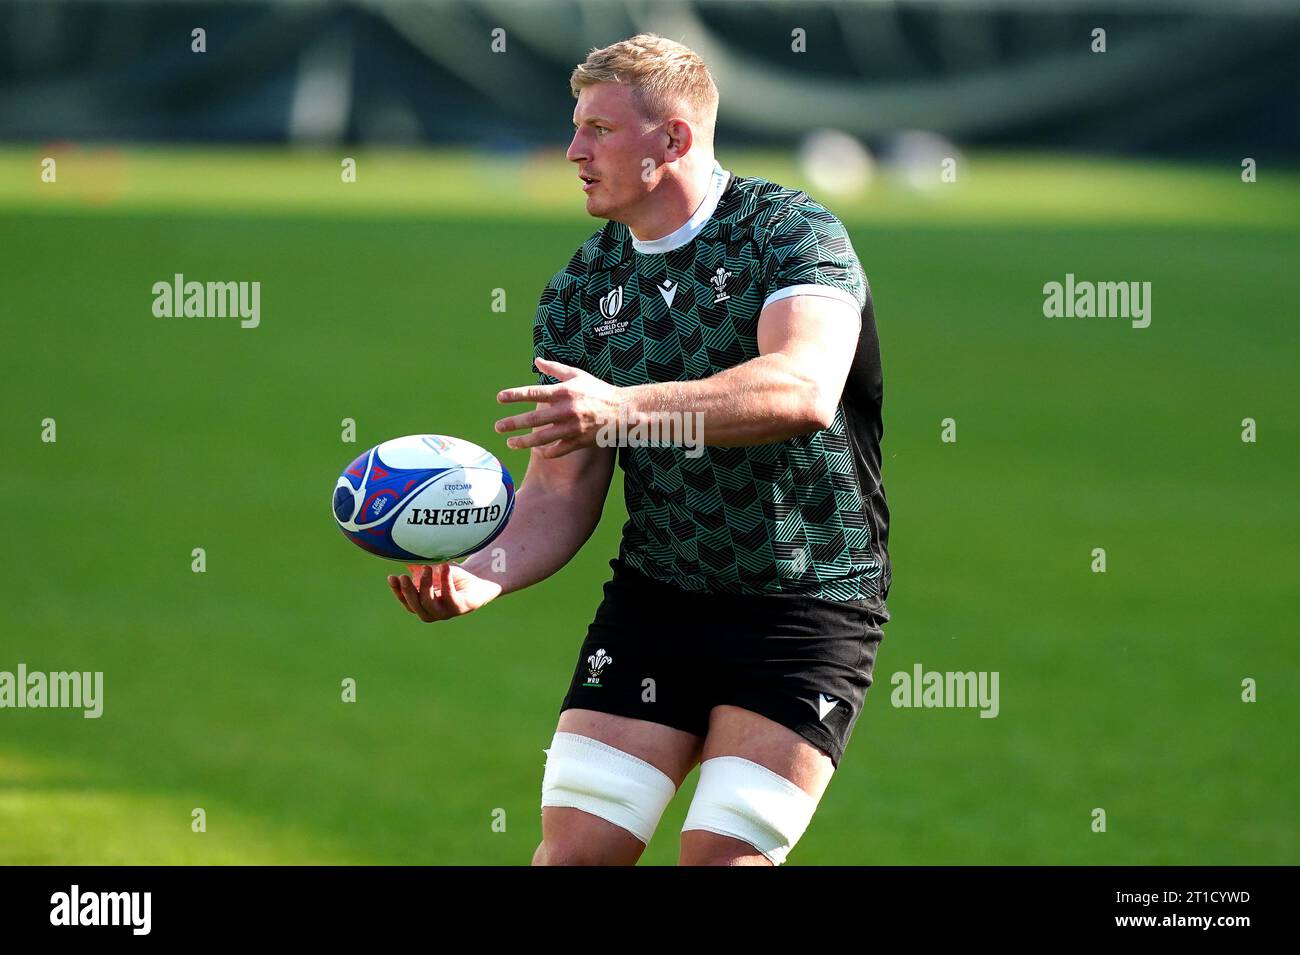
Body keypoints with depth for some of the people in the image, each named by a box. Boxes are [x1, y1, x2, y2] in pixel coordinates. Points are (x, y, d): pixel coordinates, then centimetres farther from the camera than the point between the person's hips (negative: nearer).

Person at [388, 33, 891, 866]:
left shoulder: (790, 233, -9)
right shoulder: (578, 292, 8)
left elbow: (804, 390, -29)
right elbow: (563, 492, 7)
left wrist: (625, 408, -40)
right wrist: (479, 576, -14)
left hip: (812, 602, -5)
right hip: (653, 599, 5)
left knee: (723, 858, -14)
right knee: (573, 848, -5)